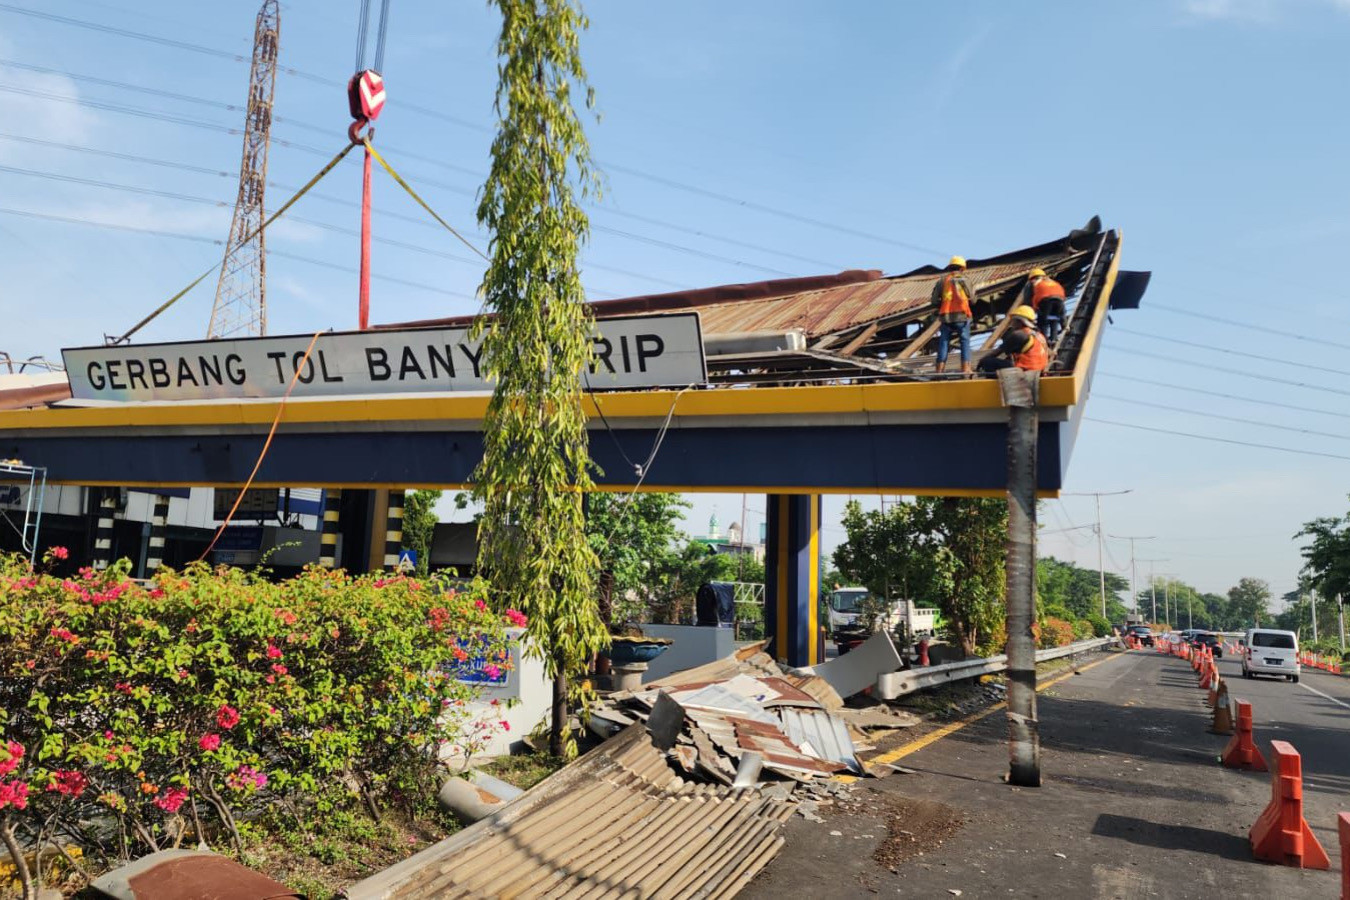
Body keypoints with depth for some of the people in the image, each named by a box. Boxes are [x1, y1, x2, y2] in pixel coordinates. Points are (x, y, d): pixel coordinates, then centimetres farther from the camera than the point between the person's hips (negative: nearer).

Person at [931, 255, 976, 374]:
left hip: (945, 316, 3)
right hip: (961, 315, -2)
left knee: (943, 342, 5)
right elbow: (971, 296, 11)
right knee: (965, 342, 3)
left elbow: (934, 301, 5)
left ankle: (940, 369, 0)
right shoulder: (963, 279, 2)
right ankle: (965, 368, -6)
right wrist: (974, 292, 33)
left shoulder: (941, 280, 9)